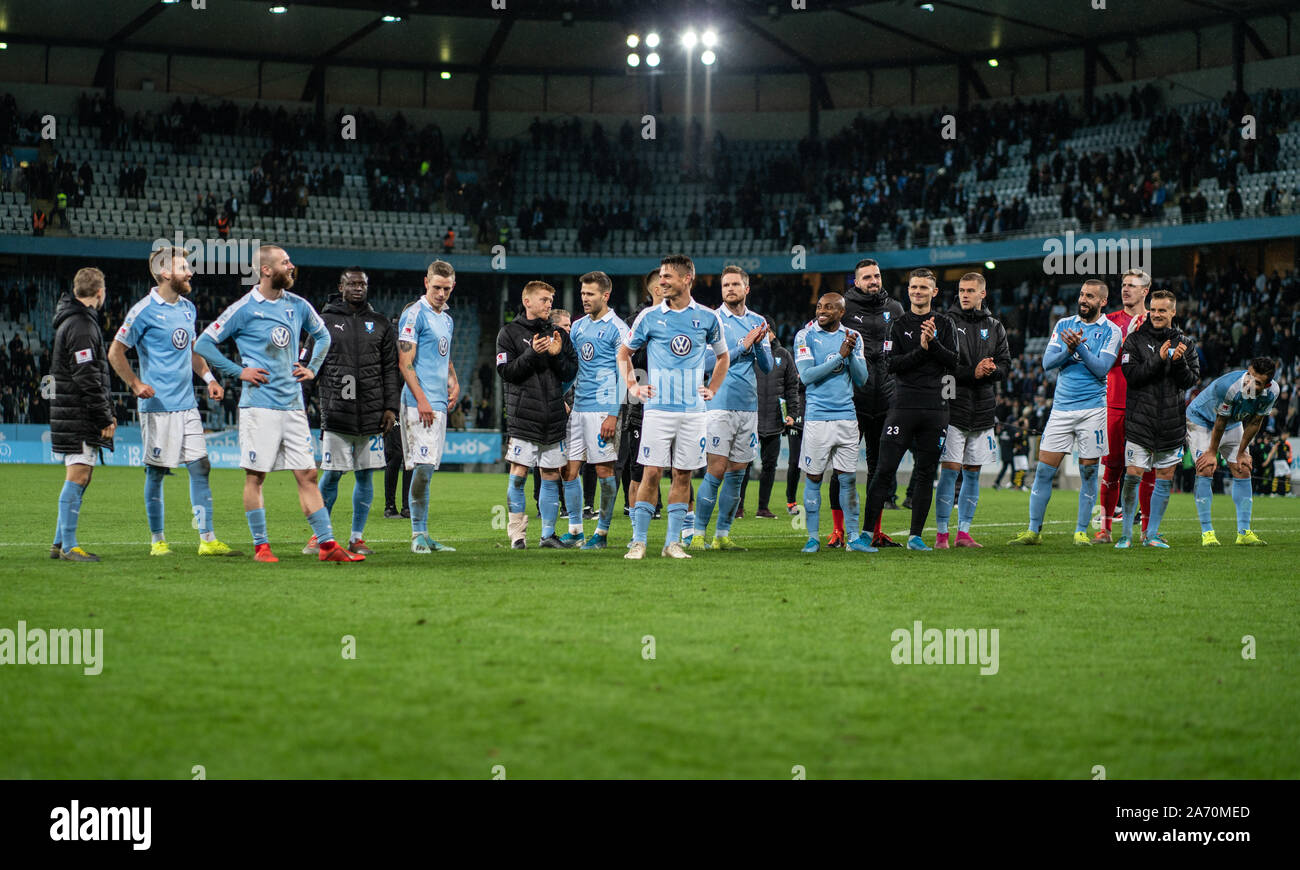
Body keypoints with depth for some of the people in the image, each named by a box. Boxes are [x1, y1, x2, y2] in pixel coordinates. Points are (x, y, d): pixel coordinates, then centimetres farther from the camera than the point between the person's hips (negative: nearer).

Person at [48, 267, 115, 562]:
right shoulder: (81, 326, -14)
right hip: (78, 415, -10)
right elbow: (86, 378, -20)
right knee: (78, 475, -10)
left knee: (80, 477, 13)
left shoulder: (72, 321, 19)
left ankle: (60, 543, 16)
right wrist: (105, 417, -17)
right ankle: (68, 546, -9)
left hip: (75, 413, 10)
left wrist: (105, 413, 22)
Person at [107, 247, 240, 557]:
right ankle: (157, 540, 10)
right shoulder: (144, 311, -9)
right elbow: (115, 352, -6)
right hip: (158, 405, -7)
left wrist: (209, 378, 11)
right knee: (156, 472, 0)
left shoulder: (188, 308, 13)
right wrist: (135, 384, -16)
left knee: (200, 467, 2)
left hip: (187, 404, 7)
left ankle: (207, 539, 4)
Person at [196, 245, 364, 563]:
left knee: (307, 475, 2)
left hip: (293, 404, 5)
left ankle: (327, 544, 2)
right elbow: (204, 343, -3)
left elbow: (323, 336, 28)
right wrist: (238, 371, -6)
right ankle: (260, 546, 7)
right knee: (255, 476, 0)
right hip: (259, 404, -5)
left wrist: (313, 368, 15)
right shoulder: (244, 309, -6)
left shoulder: (298, 305, 10)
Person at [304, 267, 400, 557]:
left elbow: (390, 369, 12)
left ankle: (357, 537, 12)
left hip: (372, 413, 2)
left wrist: (391, 407, 4)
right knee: (331, 476, -2)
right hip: (335, 412, -2)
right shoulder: (325, 321, 4)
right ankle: (320, 535, 11)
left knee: (365, 475, 4)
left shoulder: (379, 323, 11)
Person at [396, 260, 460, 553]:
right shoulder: (414, 314, -8)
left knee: (428, 468, 9)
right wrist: (421, 400, -19)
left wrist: (454, 383, 16)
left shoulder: (446, 318, 19)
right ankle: (418, 534, -8)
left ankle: (424, 534, 12)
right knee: (423, 466, -12)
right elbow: (405, 362, -13)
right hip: (419, 403, -8)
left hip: (439, 403, 8)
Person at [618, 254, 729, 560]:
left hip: (693, 410, 2)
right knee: (651, 473, -6)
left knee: (683, 475, 4)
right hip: (658, 407, -1)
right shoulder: (649, 317, 2)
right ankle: (638, 541, -1)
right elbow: (624, 353, 15)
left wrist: (712, 389, 12)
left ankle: (673, 542, 10)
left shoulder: (708, 317, 5)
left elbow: (723, 356, 21)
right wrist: (632, 387, 5)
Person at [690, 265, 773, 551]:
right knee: (716, 471, -10)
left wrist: (759, 345, -7)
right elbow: (708, 362, -12)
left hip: (749, 406, 5)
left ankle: (722, 535, 12)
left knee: (737, 473, 6)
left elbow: (767, 366, 12)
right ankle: (698, 535, -5)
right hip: (720, 405, -5)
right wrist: (743, 346, -14)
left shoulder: (757, 321, 13)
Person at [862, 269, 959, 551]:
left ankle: (915, 535, 10)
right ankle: (867, 531, -6)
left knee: (925, 474, 4)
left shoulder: (944, 325, 11)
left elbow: (953, 363, 1)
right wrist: (921, 350, -14)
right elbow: (892, 364, -3)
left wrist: (933, 343, -13)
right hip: (904, 404, -2)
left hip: (935, 408, 2)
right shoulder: (898, 324, 8)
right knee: (885, 470, -7)